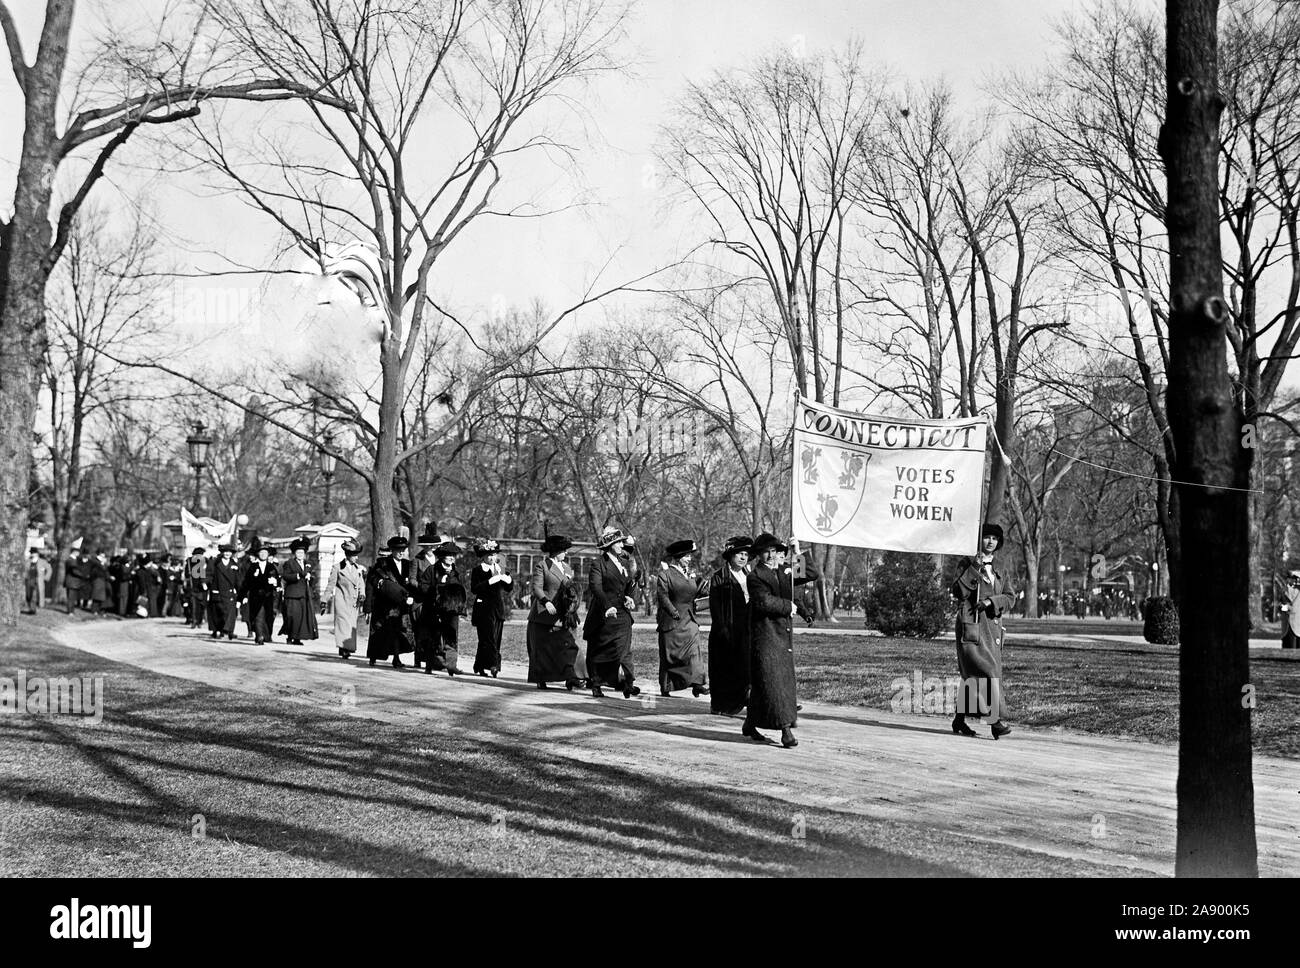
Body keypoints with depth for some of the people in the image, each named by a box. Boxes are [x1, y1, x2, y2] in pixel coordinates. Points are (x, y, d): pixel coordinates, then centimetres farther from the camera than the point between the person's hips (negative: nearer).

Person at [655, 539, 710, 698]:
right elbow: (663, 597, -11)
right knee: (668, 655, 4)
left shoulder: (691, 573, 13)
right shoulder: (665, 574, -6)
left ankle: (697, 683, -11)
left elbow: (700, 591, 10)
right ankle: (665, 687, 15)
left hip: (689, 619, 5)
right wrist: (674, 612, -17)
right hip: (671, 622, -5)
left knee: (694, 649, -8)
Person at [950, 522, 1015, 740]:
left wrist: (990, 601, -9)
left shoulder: (996, 572, 20)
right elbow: (958, 591, -11)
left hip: (992, 626, 6)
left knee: (972, 674, 5)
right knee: (986, 669, -17)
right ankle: (996, 718, -20)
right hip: (971, 624, -6)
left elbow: (1010, 597, 10)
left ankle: (959, 720, 12)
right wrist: (973, 568, -18)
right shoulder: (966, 564, 3)